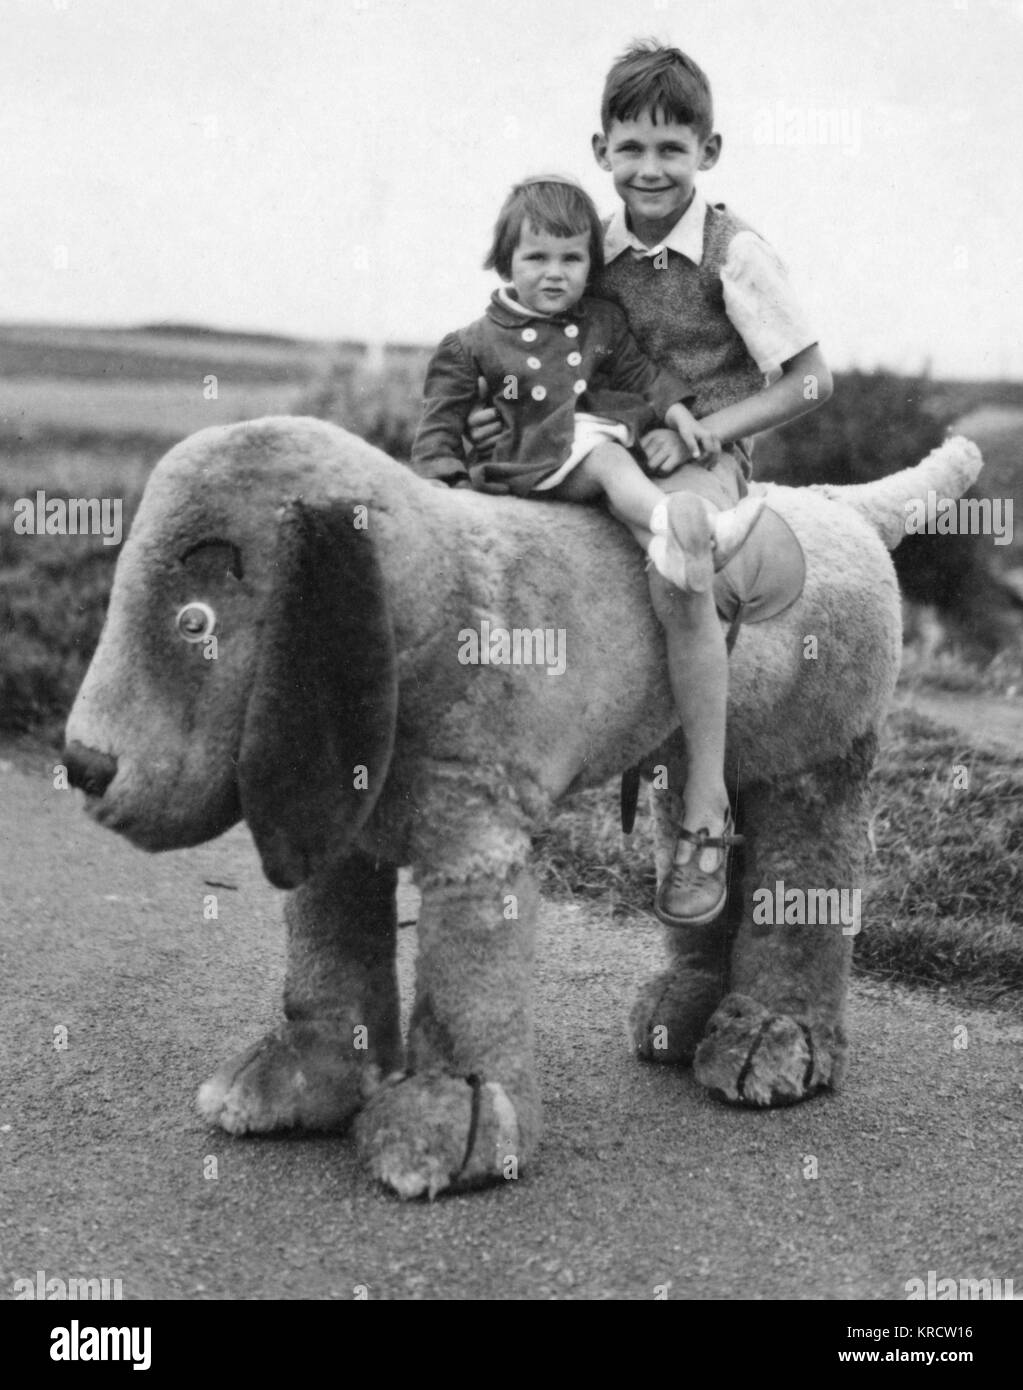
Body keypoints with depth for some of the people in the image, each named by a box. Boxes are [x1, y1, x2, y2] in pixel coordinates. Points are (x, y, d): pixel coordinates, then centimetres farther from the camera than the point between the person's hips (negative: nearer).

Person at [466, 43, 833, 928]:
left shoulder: (735, 252, -7)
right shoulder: (597, 251, 7)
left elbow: (810, 381, -5)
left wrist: (703, 431, -13)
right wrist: (507, 416, -2)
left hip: (704, 456, -6)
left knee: (675, 568, -37)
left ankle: (706, 816, -27)